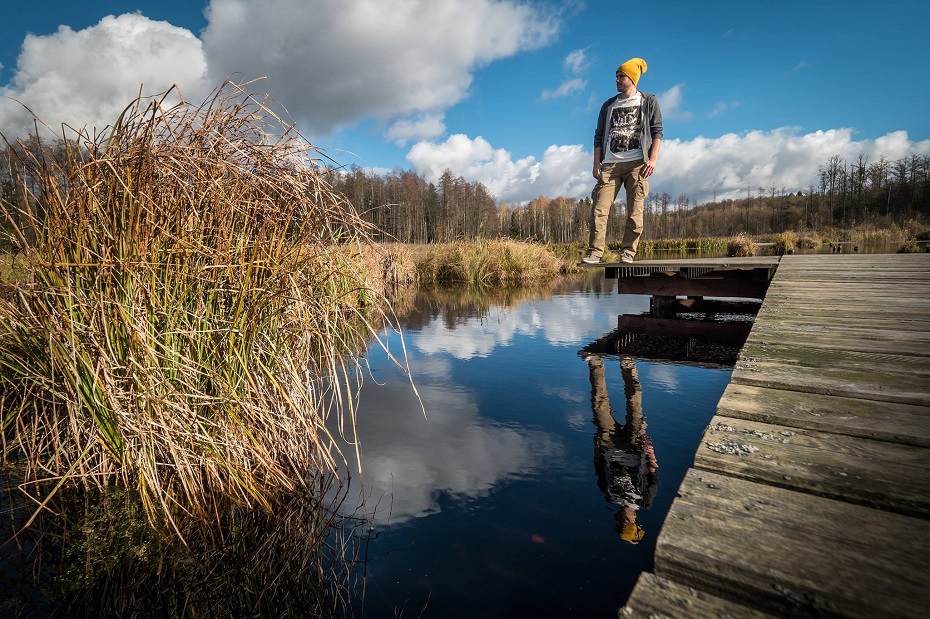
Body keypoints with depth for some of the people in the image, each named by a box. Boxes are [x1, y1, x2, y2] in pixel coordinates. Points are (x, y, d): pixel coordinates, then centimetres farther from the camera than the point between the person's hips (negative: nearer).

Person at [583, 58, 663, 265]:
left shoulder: (648, 102, 12)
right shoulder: (608, 105, 21)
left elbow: (657, 131, 5)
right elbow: (599, 136, 16)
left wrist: (653, 159, -8)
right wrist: (597, 163, 4)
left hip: (636, 164, -2)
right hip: (610, 164, 2)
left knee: (635, 211, -7)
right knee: (599, 209, -11)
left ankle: (627, 254, -4)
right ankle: (595, 253, -12)